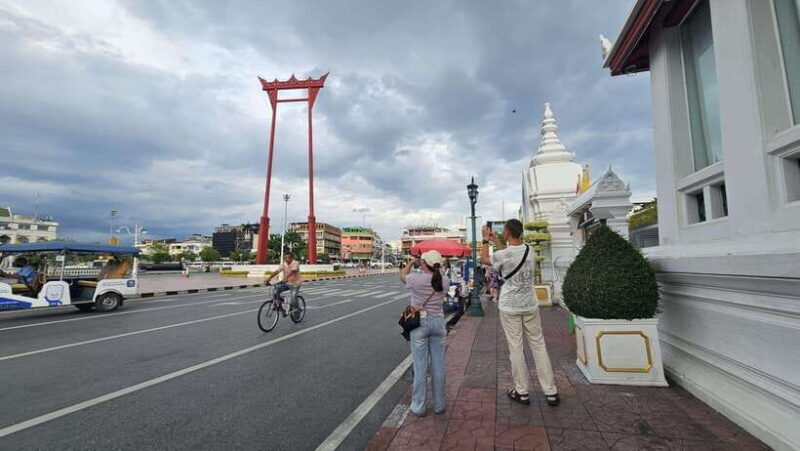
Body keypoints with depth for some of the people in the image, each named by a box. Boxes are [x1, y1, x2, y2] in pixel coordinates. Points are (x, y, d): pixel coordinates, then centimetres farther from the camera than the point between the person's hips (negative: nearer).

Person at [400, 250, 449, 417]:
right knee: (438, 365, 12)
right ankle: (439, 405, 25)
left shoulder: (416, 279, -16)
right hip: (438, 322, 3)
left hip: (420, 323, -3)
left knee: (420, 366, 6)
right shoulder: (444, 281, -6)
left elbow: (403, 275, 7)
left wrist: (411, 262, 19)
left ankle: (419, 406, 18)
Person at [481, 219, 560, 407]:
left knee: (516, 348, 5)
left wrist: (486, 240, 15)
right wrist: (495, 241, 25)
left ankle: (522, 392, 16)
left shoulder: (503, 255, -17)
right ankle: (551, 392, 19)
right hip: (530, 305, 5)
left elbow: (484, 258, 2)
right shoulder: (529, 250, 0)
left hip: (509, 307, -5)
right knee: (538, 346, 12)